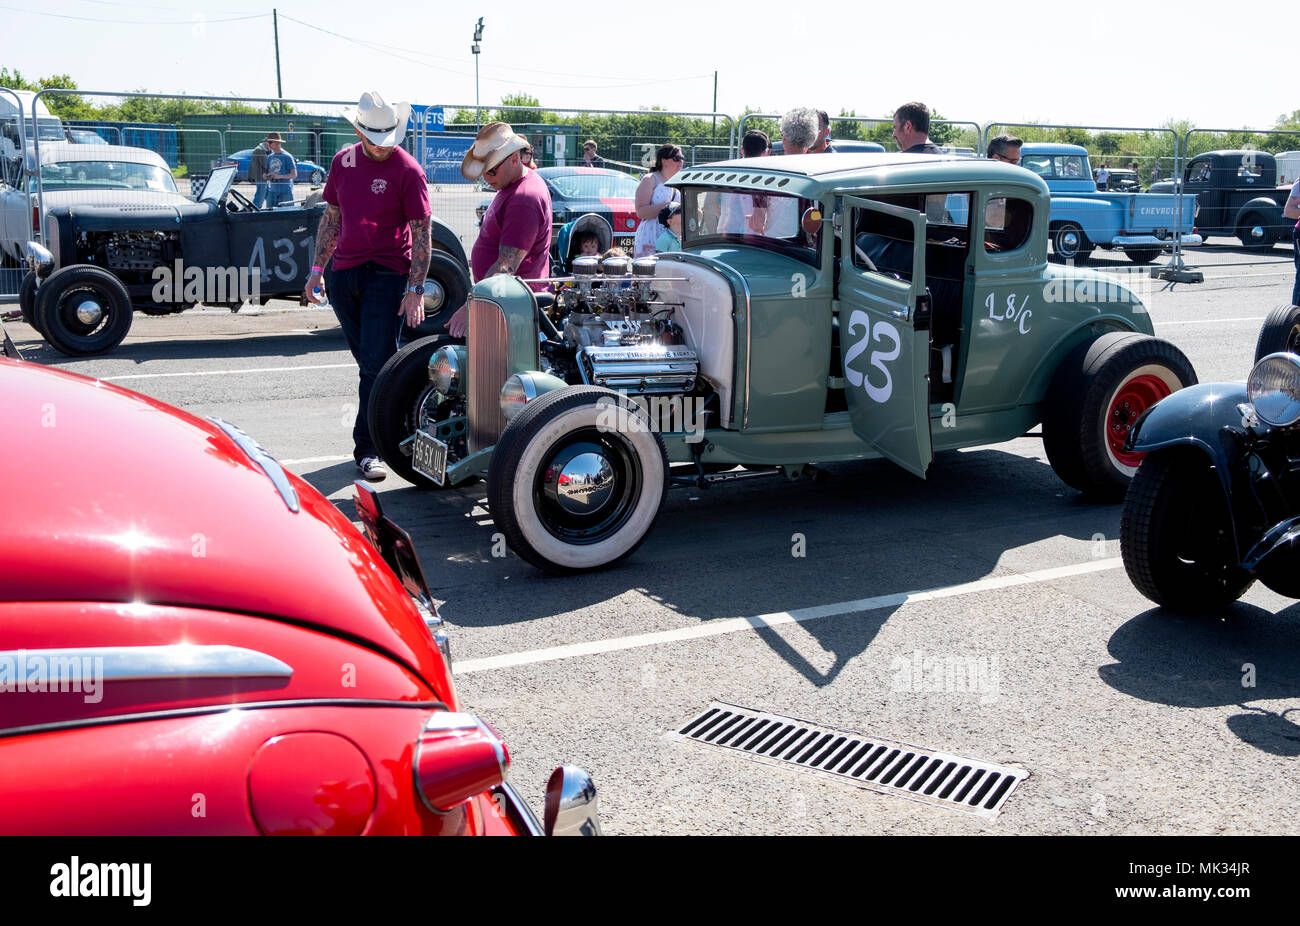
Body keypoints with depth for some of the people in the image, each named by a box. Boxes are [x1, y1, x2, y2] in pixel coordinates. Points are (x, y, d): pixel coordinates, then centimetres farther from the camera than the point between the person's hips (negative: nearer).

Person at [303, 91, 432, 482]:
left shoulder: (408, 170, -8)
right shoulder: (343, 161, 8)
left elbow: (421, 234, -9)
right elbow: (331, 217, 18)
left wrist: (416, 290, -15)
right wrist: (318, 268, 14)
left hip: (388, 275, -5)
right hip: (343, 273, 6)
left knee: (377, 364, -8)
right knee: (366, 360, 12)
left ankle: (367, 449, -3)